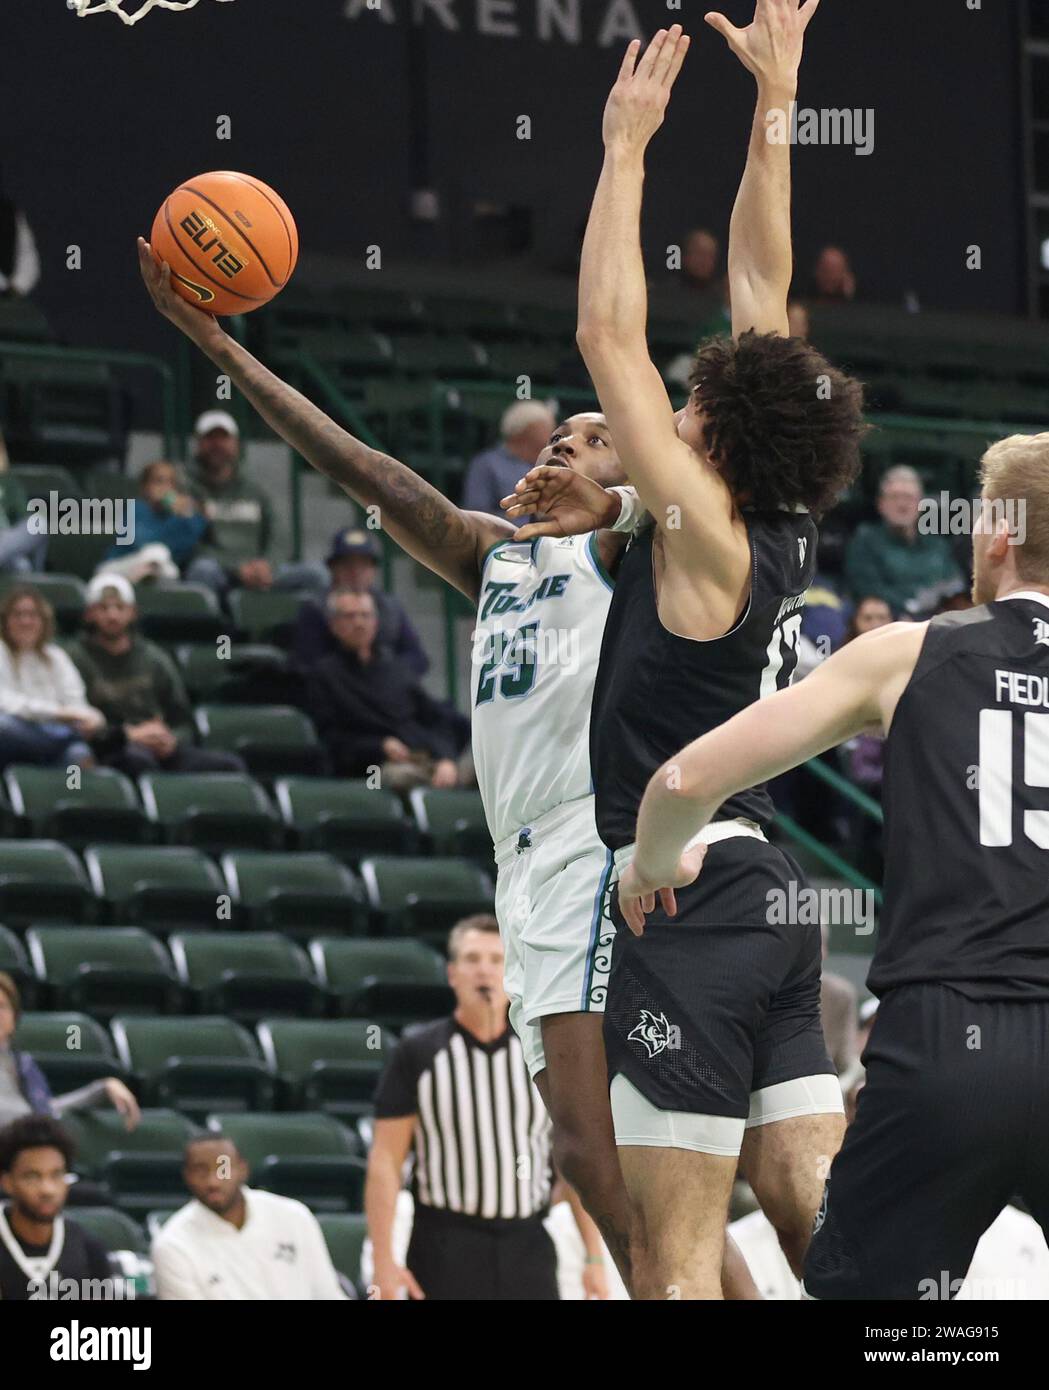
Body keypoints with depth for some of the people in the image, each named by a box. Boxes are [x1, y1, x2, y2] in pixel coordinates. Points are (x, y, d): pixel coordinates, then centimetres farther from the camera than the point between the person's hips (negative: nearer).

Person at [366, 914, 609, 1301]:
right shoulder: (417, 1052, 1)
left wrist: (595, 1259, 2)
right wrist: (383, 1260, -11)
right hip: (445, 1250, -2)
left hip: (526, 1245, 2)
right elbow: (385, 1159, -2)